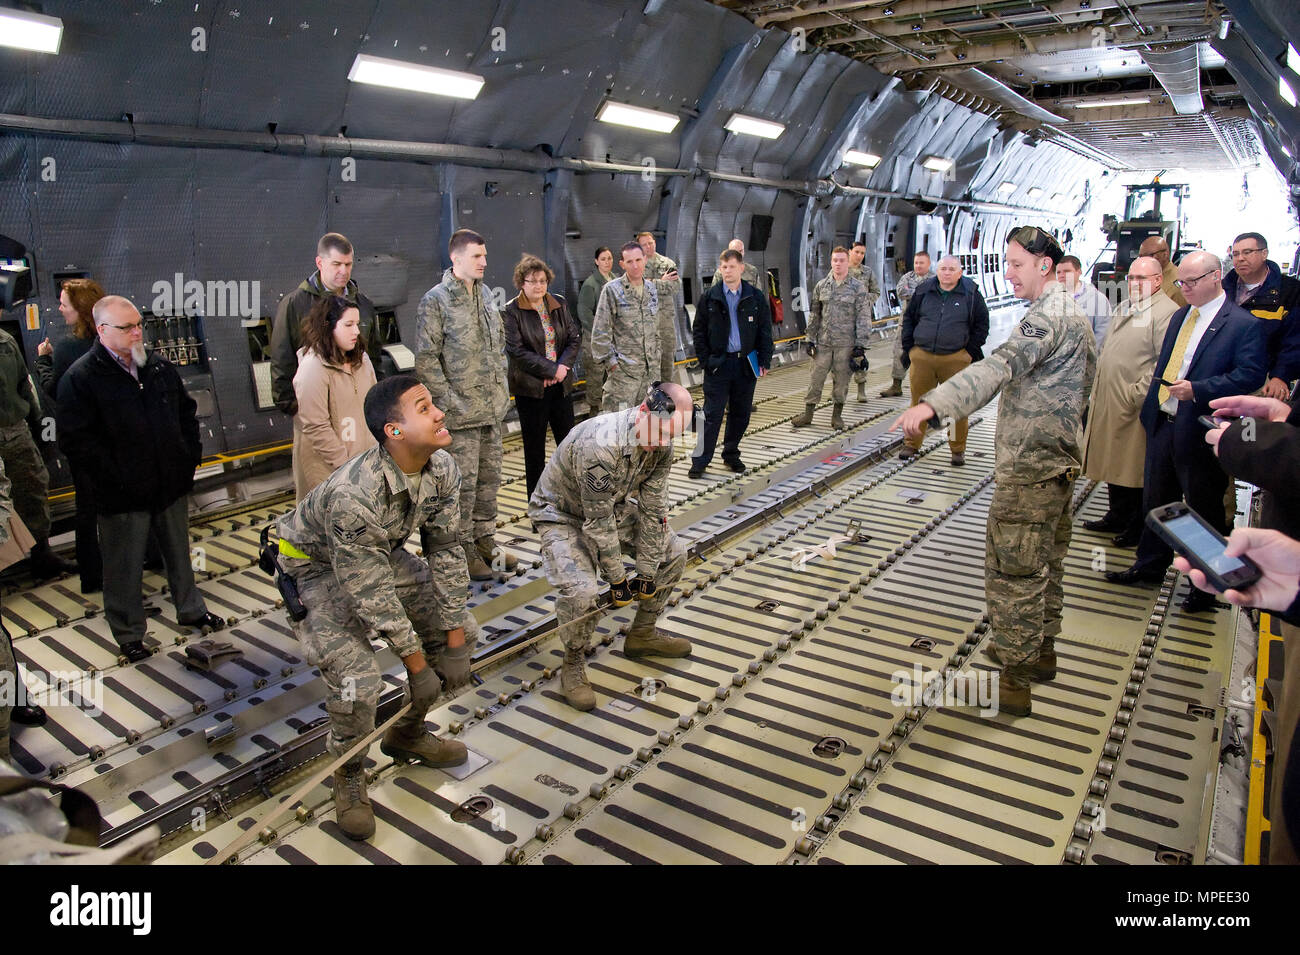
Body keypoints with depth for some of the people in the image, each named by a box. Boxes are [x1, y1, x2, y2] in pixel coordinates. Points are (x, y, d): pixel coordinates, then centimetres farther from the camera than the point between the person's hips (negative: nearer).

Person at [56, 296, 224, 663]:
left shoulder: (159, 365, 6)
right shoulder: (80, 378, -12)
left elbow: (186, 410, 17)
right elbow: (75, 440, -14)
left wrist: (191, 454, 7)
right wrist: (115, 476, -18)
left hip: (172, 484, 5)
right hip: (123, 496, -5)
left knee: (179, 552, 21)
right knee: (125, 567, 8)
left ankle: (191, 609, 40)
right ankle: (129, 634, 25)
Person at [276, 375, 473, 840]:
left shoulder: (443, 470, -19)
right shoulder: (352, 496, -39)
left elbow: (446, 552, -10)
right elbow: (372, 594, -31)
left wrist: (453, 644, -9)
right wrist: (417, 664, -22)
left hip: (383, 553, 7)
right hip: (318, 566, -7)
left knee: (460, 631, 3)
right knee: (356, 681, -20)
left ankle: (407, 734, 26)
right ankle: (349, 776, 13)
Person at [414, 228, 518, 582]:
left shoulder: (485, 294, 12)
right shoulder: (435, 301, -10)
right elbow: (425, 360, -13)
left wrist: (502, 388, 13)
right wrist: (450, 402, -16)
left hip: (492, 409, 7)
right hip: (461, 414, -7)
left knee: (490, 479, 15)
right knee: (464, 483, 0)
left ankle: (485, 540, 29)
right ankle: (465, 552, 13)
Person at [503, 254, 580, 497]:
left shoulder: (558, 304, 7)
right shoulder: (511, 311, -8)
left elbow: (574, 337, 6)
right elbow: (516, 351, -15)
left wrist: (564, 365, -10)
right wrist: (550, 370, -16)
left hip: (560, 384, 5)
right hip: (529, 387, -4)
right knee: (534, 445, 5)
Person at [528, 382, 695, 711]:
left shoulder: (661, 445, -15)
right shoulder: (601, 445, -39)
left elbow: (653, 510, -9)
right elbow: (598, 523, -30)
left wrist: (645, 572, -9)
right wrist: (618, 580, -20)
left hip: (613, 505, 8)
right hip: (563, 513, -7)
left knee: (673, 552, 3)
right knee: (580, 589, -29)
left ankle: (642, 635, 20)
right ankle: (572, 664, 0)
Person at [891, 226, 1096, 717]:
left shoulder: (1048, 316, -19)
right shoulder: (1072, 313, 15)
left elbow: (999, 366, -37)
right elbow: (1083, 384, 24)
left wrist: (931, 403, -50)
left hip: (1029, 467, -11)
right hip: (1058, 459, 11)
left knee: (1013, 569, -5)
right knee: (1046, 561, 21)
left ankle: (1013, 678, 3)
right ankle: (1041, 649, 36)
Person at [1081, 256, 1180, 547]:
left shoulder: (1166, 311, -12)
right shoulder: (1124, 308, 16)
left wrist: (1137, 394, -19)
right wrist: (1099, 386, 15)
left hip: (1135, 408, -8)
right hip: (1108, 402, 9)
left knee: (1135, 467, 1)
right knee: (1114, 462, 17)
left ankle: (1139, 526, 15)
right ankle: (1117, 516, 32)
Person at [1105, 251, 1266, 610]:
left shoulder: (1244, 324, -9)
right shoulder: (1179, 317, 14)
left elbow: (1251, 376, -17)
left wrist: (1196, 389, -23)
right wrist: (1153, 401, 12)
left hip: (1200, 431, -7)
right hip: (1163, 423, 7)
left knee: (1205, 509, 5)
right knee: (1156, 500, 17)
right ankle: (1150, 565, 32)